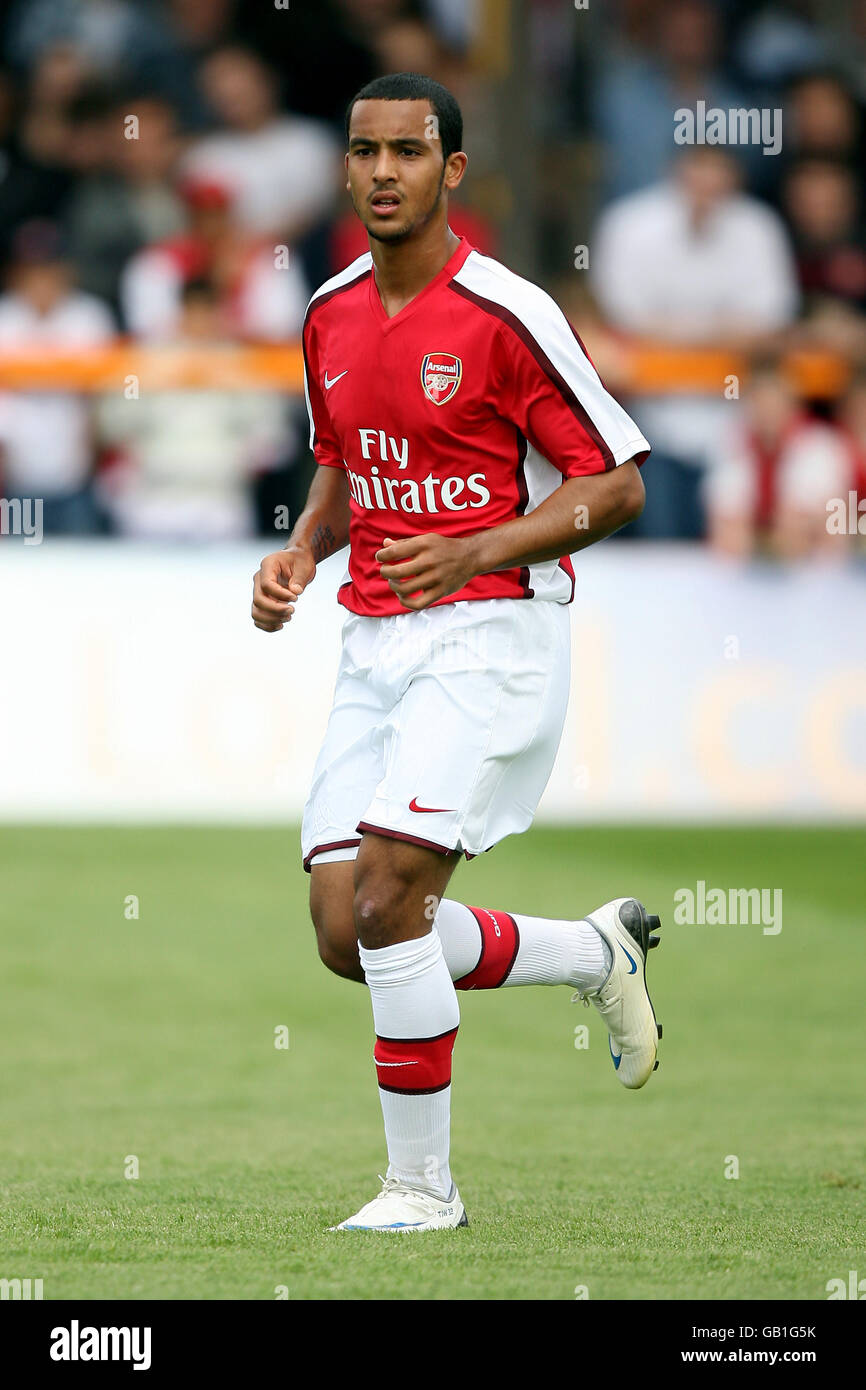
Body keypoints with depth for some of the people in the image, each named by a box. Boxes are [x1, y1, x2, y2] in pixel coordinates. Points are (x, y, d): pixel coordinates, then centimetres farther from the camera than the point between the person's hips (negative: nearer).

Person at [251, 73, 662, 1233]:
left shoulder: (507, 315, -12)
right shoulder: (330, 318, 9)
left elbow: (618, 484, -10)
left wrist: (470, 555, -21)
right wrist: (299, 554, 5)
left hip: (491, 632, -7)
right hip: (377, 647, 7)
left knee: (388, 901, -18)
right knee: (348, 935, 0)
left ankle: (422, 1183, -4)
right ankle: (595, 951, 25)